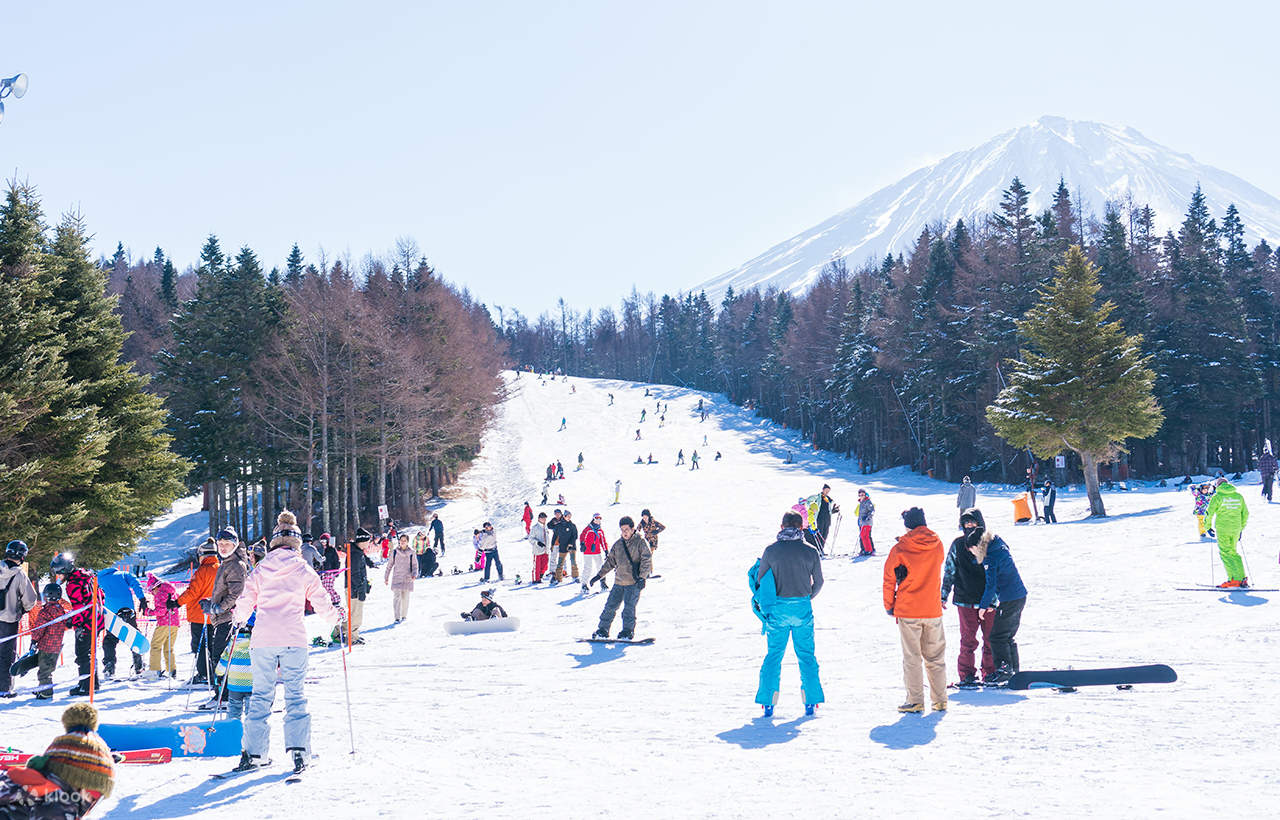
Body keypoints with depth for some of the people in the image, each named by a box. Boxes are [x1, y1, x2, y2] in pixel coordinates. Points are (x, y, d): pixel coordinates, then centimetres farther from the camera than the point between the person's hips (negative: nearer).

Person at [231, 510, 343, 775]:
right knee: (295, 695, 4)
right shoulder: (304, 570, 2)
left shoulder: (260, 570, 7)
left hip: (263, 639, 2)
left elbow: (245, 603, 10)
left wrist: (239, 618, 33)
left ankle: (254, 752, 8)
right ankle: (298, 749, -7)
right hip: (293, 639, -2)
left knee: (261, 695, 10)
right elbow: (321, 603, 7)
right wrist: (336, 617, 28)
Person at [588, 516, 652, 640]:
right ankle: (603, 630, 12)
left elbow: (646, 561, -9)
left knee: (629, 606, -11)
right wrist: (599, 575, 14)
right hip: (619, 582, 5)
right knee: (610, 605, 3)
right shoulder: (618, 544, 12)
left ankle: (628, 631, 0)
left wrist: (642, 578, -19)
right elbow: (610, 561, 19)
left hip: (634, 582, -5)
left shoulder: (640, 542, -3)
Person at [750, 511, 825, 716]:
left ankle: (768, 701, 8)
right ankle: (811, 701, 11)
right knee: (806, 654, 11)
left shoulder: (771, 550, -5)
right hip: (802, 608, 0)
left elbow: (760, 580, 0)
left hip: (777, 609, 0)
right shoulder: (810, 551, -3)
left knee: (774, 653, 10)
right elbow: (819, 582, 5)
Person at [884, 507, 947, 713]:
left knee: (911, 658, 4)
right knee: (935, 657, 13)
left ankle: (915, 701, 4)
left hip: (908, 611, -3)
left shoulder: (900, 549, -10)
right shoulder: (937, 545, 0)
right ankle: (940, 700, 16)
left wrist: (889, 605, 6)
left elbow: (889, 579, -4)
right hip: (933, 610, 3)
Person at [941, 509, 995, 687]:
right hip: (966, 601, -1)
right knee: (968, 640, -4)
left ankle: (990, 673, 20)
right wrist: (943, 596, 8)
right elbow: (949, 572, 9)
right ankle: (966, 676, 5)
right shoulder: (958, 545, 3)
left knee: (991, 638, 6)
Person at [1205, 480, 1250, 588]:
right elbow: (1245, 514, 14)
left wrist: (1208, 526, 6)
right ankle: (1242, 579, 10)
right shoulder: (1239, 496, 8)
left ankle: (1234, 579, -14)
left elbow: (1209, 513, -8)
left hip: (1222, 529, -5)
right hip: (1236, 529, 5)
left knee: (1225, 553, -1)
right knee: (1233, 552, 17)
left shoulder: (1218, 496, -6)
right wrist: (1241, 529, 24)